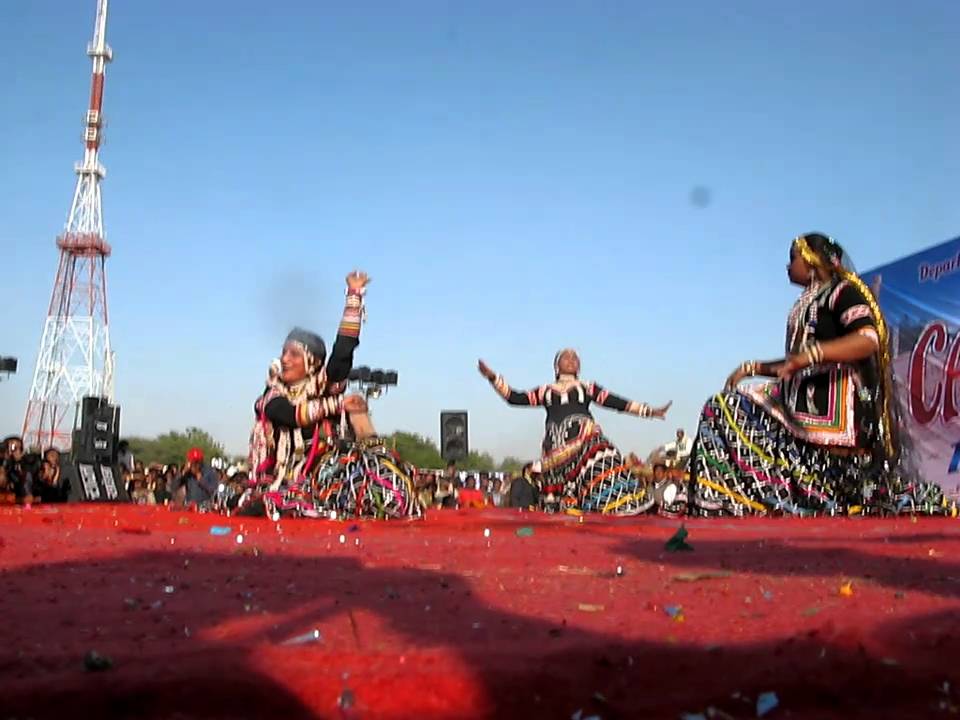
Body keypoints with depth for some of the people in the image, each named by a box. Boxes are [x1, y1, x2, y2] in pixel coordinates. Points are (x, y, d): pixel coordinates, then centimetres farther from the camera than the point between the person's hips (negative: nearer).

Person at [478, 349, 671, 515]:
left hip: (585, 437, -2)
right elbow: (514, 397, 21)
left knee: (601, 468, -27)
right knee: (561, 481, -6)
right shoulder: (545, 390, 25)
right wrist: (493, 378, 13)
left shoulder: (587, 387, 22)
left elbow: (616, 402, 17)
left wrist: (650, 411, 11)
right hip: (557, 442, 2)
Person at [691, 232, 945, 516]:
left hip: (833, 403, -9)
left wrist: (812, 353, -31)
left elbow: (869, 340, -20)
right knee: (728, 411, -3)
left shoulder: (841, 291, -1)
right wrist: (752, 368, 18)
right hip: (804, 404, 9)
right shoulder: (808, 303, 26)